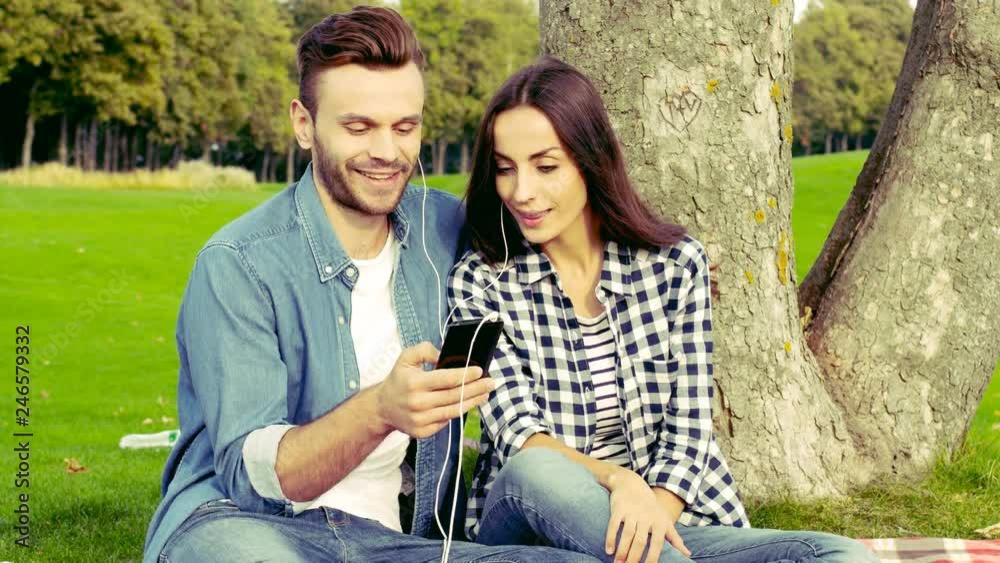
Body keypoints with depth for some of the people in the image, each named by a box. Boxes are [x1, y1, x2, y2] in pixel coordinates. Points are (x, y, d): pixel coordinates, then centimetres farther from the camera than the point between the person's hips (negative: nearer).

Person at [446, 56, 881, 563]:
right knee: (534, 472, -37)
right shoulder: (478, 283, -1)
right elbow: (520, 436, -11)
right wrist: (618, 480, -30)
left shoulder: (676, 264, 2)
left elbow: (688, 425, -2)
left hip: (666, 521, 2)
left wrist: (653, 512, -20)